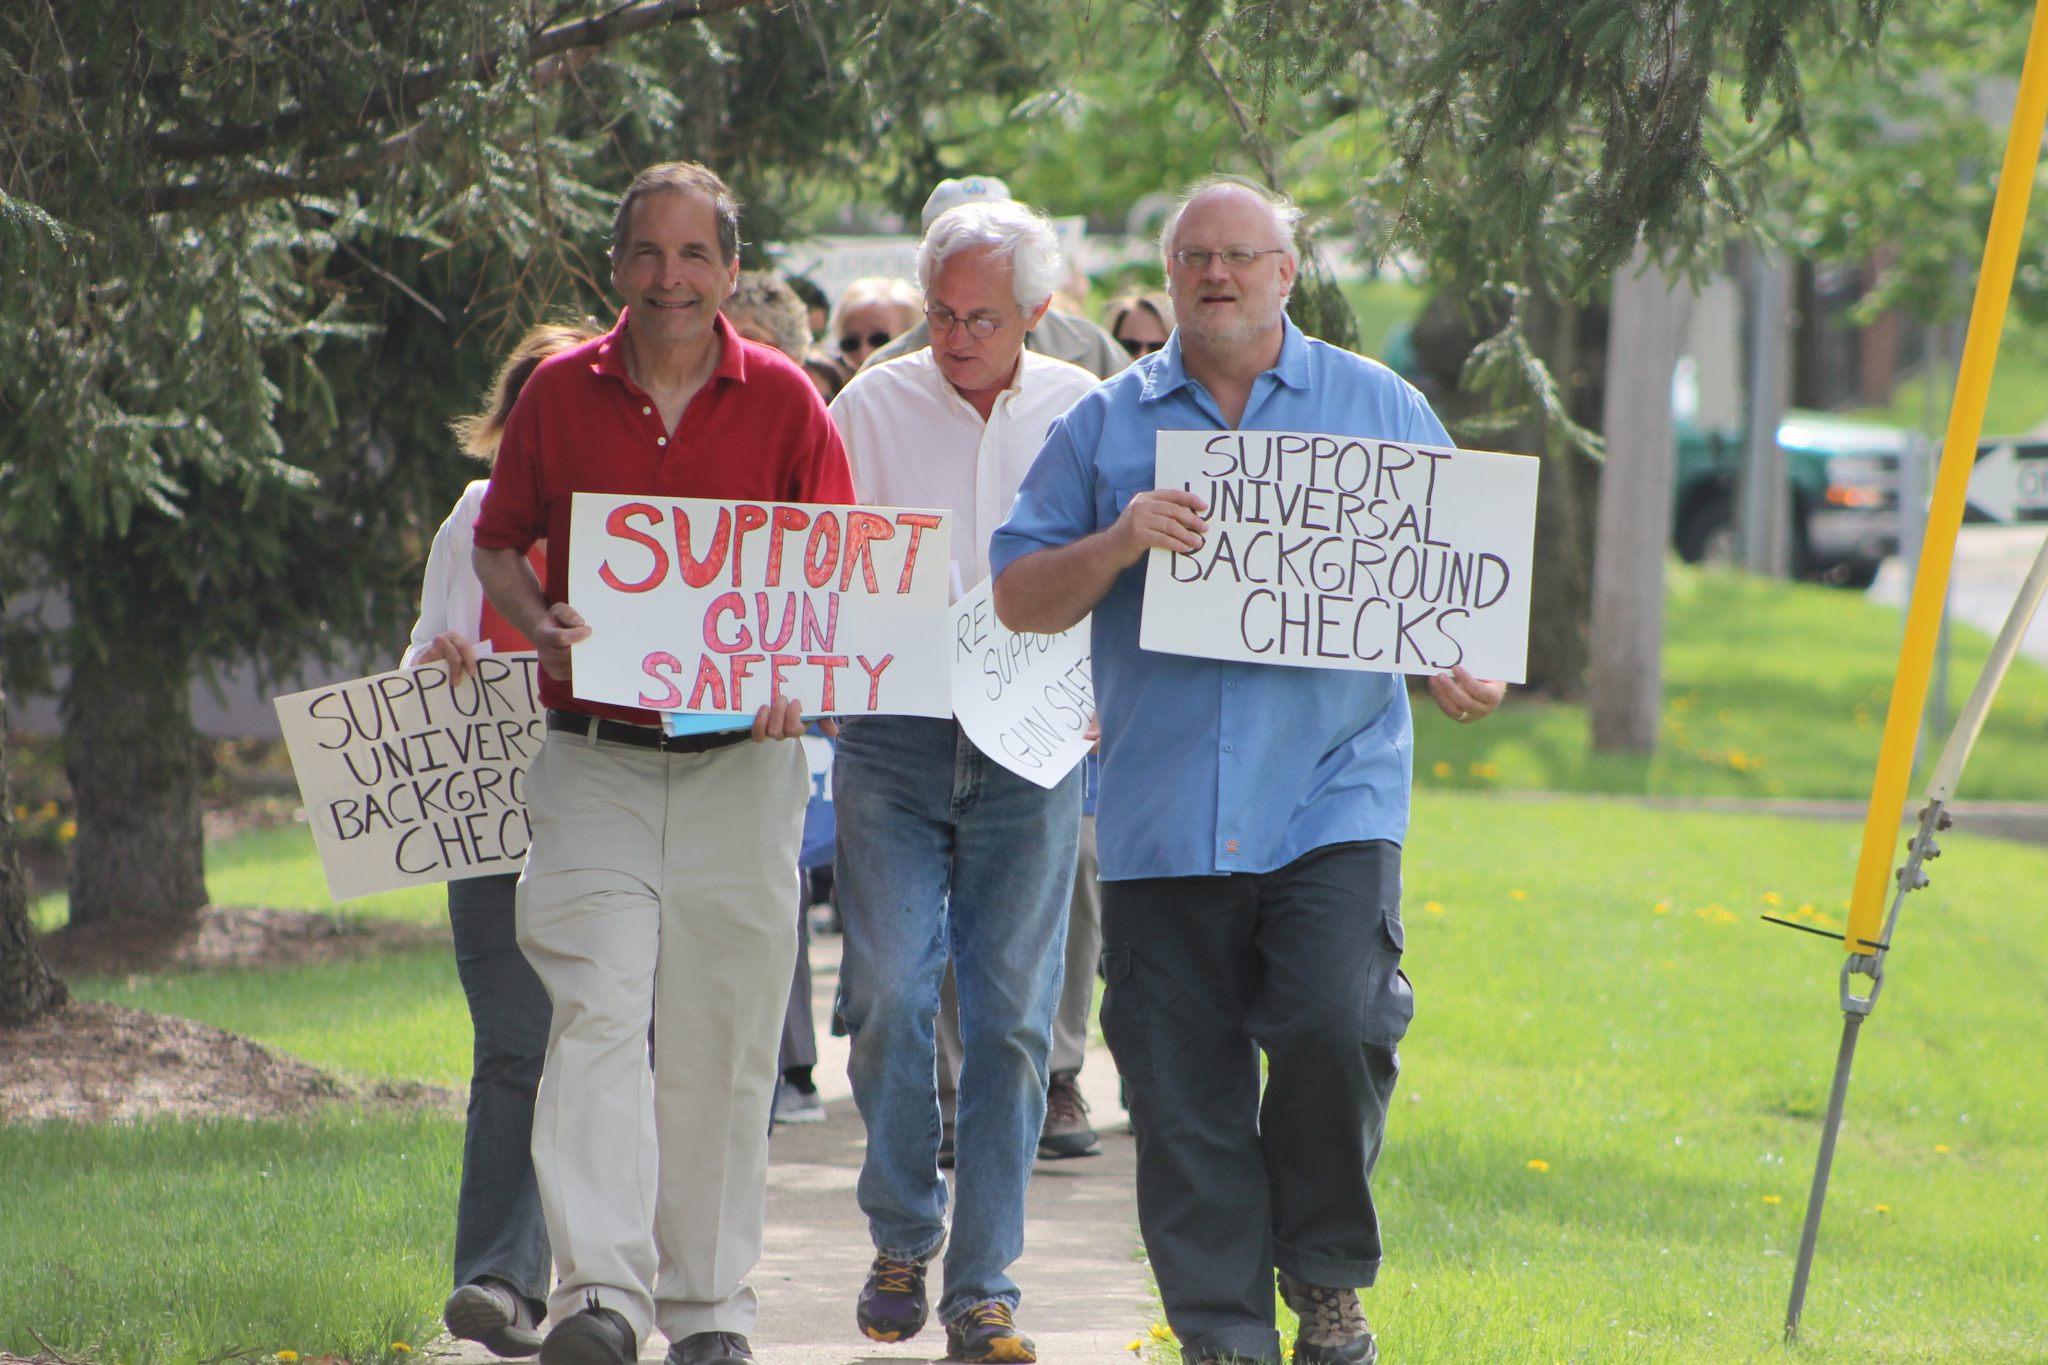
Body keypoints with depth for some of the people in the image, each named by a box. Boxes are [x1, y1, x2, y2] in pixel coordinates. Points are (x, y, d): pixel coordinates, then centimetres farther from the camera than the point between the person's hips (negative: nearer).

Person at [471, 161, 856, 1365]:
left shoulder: (783, 401, 2)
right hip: (594, 757, 0)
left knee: (723, 1036, 5)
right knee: (596, 1008, -14)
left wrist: (798, 678, -14)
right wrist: (541, 623, -7)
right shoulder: (559, 394, 5)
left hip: (744, 758, 0)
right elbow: (498, 543, 14)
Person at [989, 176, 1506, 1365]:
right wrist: (1117, 546, -11)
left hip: (1332, 792, -1)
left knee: (1333, 1023, -18)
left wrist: (1457, 666, -9)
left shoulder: (1378, 408, 10)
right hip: (1165, 811, 1)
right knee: (1185, 1087, 0)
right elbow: (1020, 598, 8)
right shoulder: (1106, 426, 11)